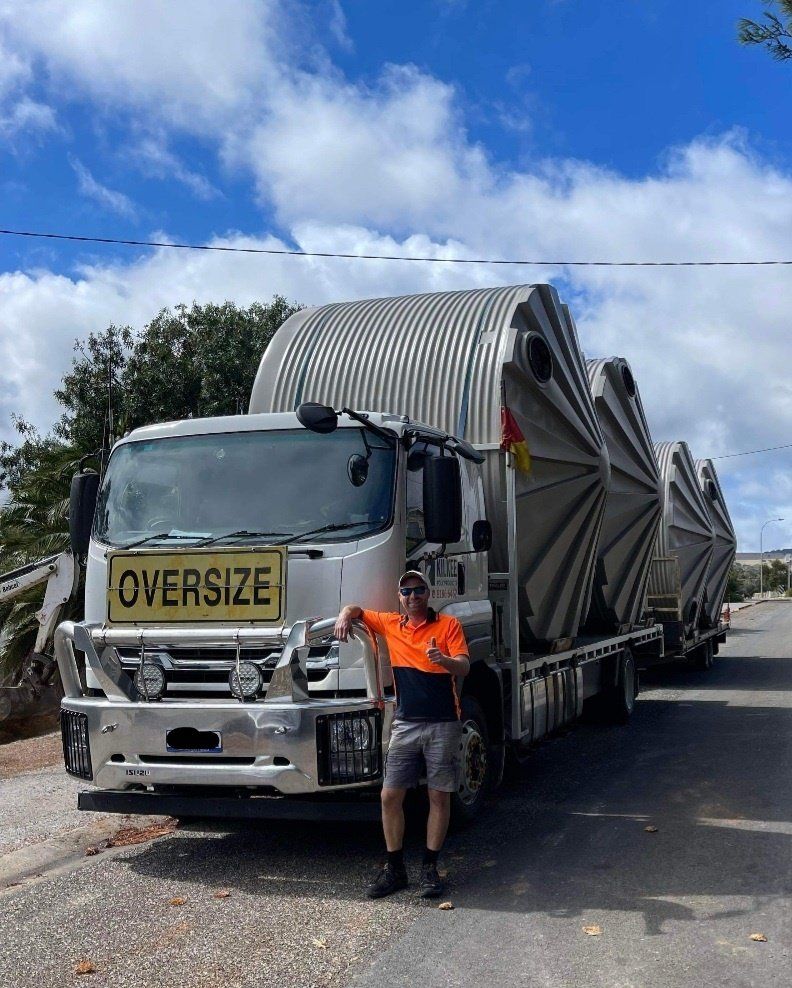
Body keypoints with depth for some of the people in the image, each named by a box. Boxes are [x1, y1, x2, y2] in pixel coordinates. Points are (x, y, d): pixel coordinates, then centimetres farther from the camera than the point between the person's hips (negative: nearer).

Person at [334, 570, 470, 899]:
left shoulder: (448, 625, -1)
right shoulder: (390, 625, 9)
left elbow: (464, 667, -9)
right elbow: (355, 609, 20)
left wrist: (443, 659, -31)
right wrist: (345, 617, -3)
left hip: (443, 724, -3)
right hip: (406, 724, 3)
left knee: (440, 797, 3)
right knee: (390, 796, 2)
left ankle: (430, 868, 14)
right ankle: (394, 868, 14)